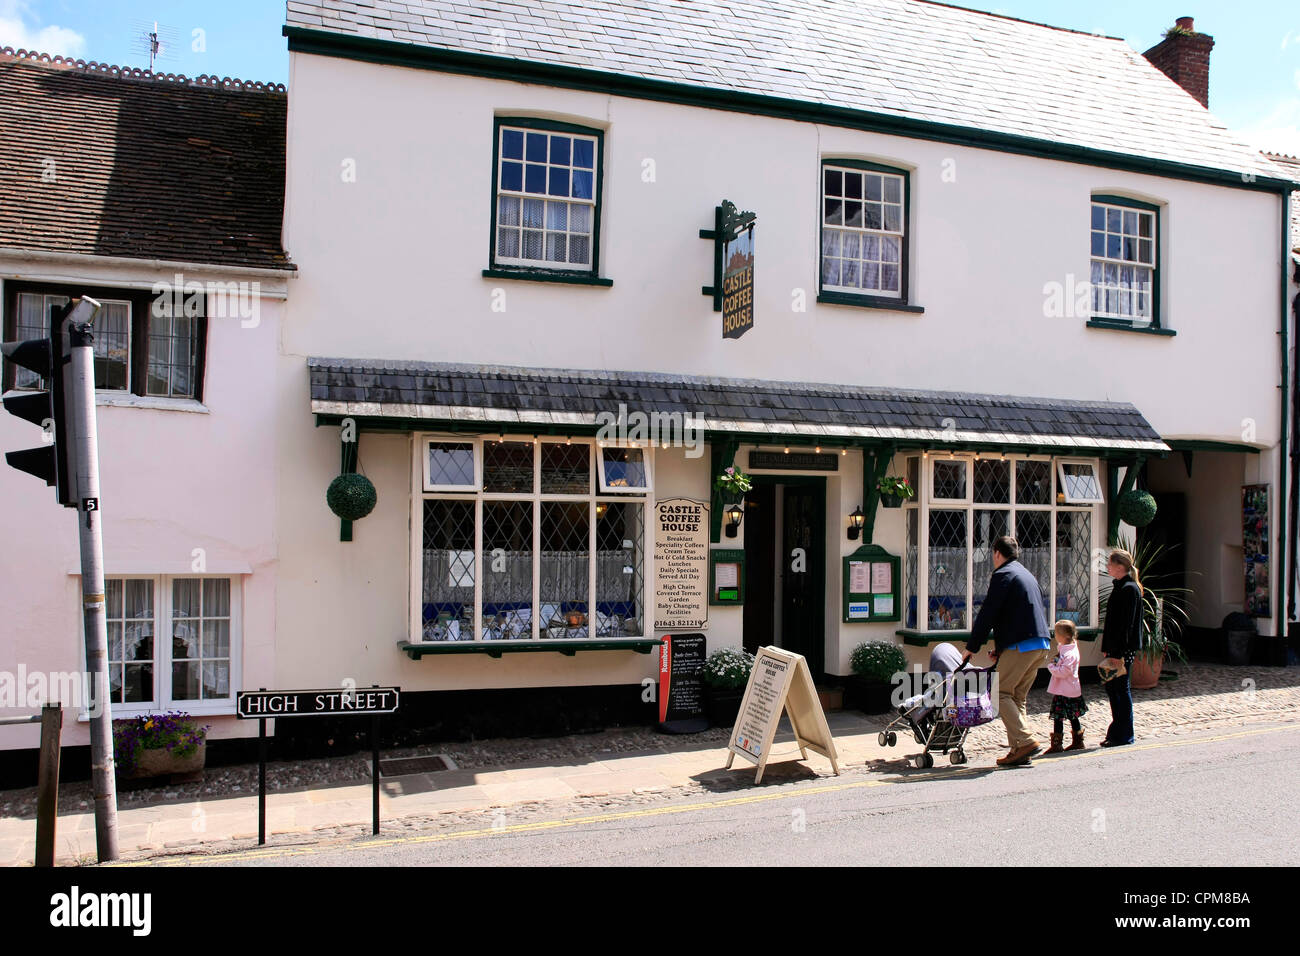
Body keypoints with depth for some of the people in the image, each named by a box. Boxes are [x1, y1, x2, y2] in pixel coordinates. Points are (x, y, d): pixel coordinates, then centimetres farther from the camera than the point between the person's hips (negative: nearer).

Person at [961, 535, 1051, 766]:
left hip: (1020, 645, -9)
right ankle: (1018, 750, 9)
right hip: (1040, 644, 9)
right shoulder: (1027, 575, 24)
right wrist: (1002, 648, 26)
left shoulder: (1003, 575, -5)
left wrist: (972, 647, -2)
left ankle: (1026, 741, -13)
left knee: (1000, 693, -5)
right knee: (1018, 696, 12)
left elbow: (987, 614, -9)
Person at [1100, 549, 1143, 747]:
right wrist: (1107, 649, 19)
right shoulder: (1119, 587, 14)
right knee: (1111, 687, 13)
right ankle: (1117, 732, 21)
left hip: (1124, 648, -10)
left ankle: (1123, 735, 6)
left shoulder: (1129, 589, -15)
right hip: (1115, 647, 10)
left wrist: (1119, 654, -21)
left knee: (1121, 688, -2)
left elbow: (1126, 624, -19)